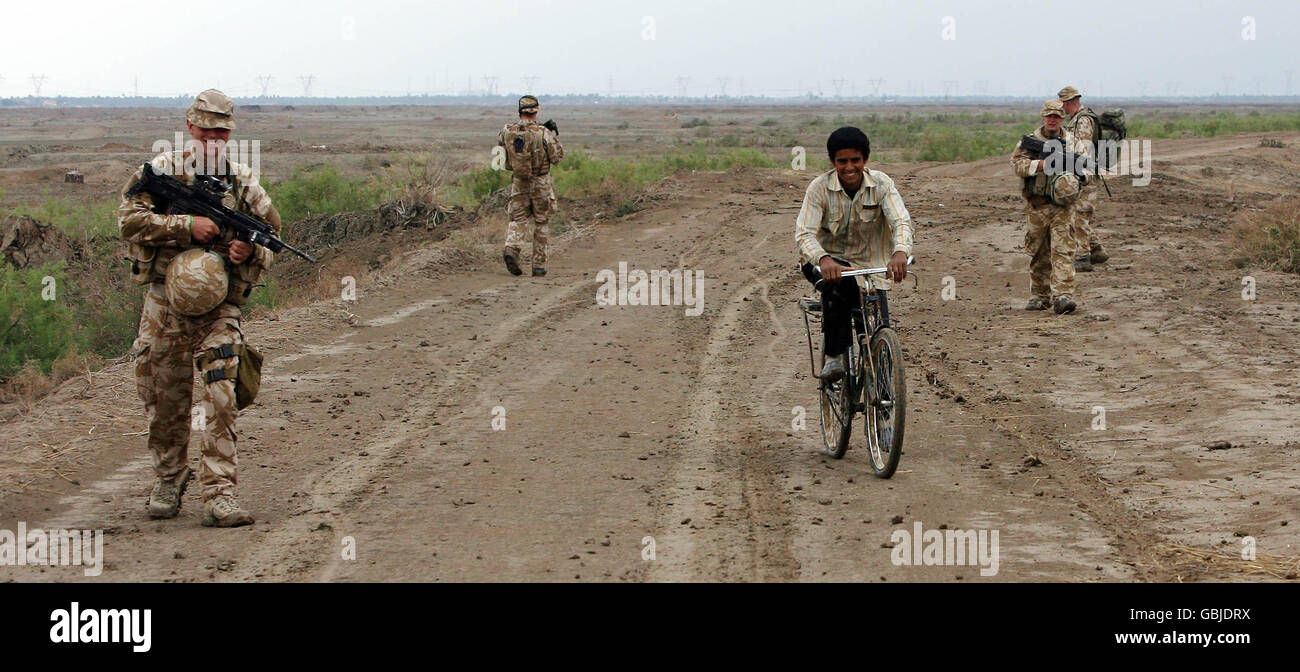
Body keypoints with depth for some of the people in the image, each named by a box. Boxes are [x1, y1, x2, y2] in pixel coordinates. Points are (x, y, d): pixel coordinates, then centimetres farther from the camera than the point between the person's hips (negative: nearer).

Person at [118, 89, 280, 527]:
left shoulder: (242, 181, 7)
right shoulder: (161, 171, 1)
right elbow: (129, 219, -11)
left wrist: (251, 252, -11)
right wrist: (188, 226, -19)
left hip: (219, 305, 0)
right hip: (165, 300, 0)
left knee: (221, 400, -11)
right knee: (165, 401, 9)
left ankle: (219, 494, -11)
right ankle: (169, 482, 29)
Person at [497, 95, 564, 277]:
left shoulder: (507, 131, -5)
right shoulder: (543, 133, -15)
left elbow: (499, 146, 16)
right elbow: (557, 157, -10)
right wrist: (554, 135, 3)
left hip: (518, 183, 2)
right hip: (540, 183, -2)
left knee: (518, 219, 9)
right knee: (541, 223, 10)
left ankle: (512, 248, -20)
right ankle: (539, 265, 11)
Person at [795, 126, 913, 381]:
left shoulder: (881, 184, -9)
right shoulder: (820, 188, -13)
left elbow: (901, 221, -21)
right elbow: (804, 234, -22)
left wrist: (901, 252, -45)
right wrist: (823, 260, -44)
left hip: (870, 266, 2)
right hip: (828, 260, -2)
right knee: (836, 281, -37)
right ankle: (834, 357, -28)